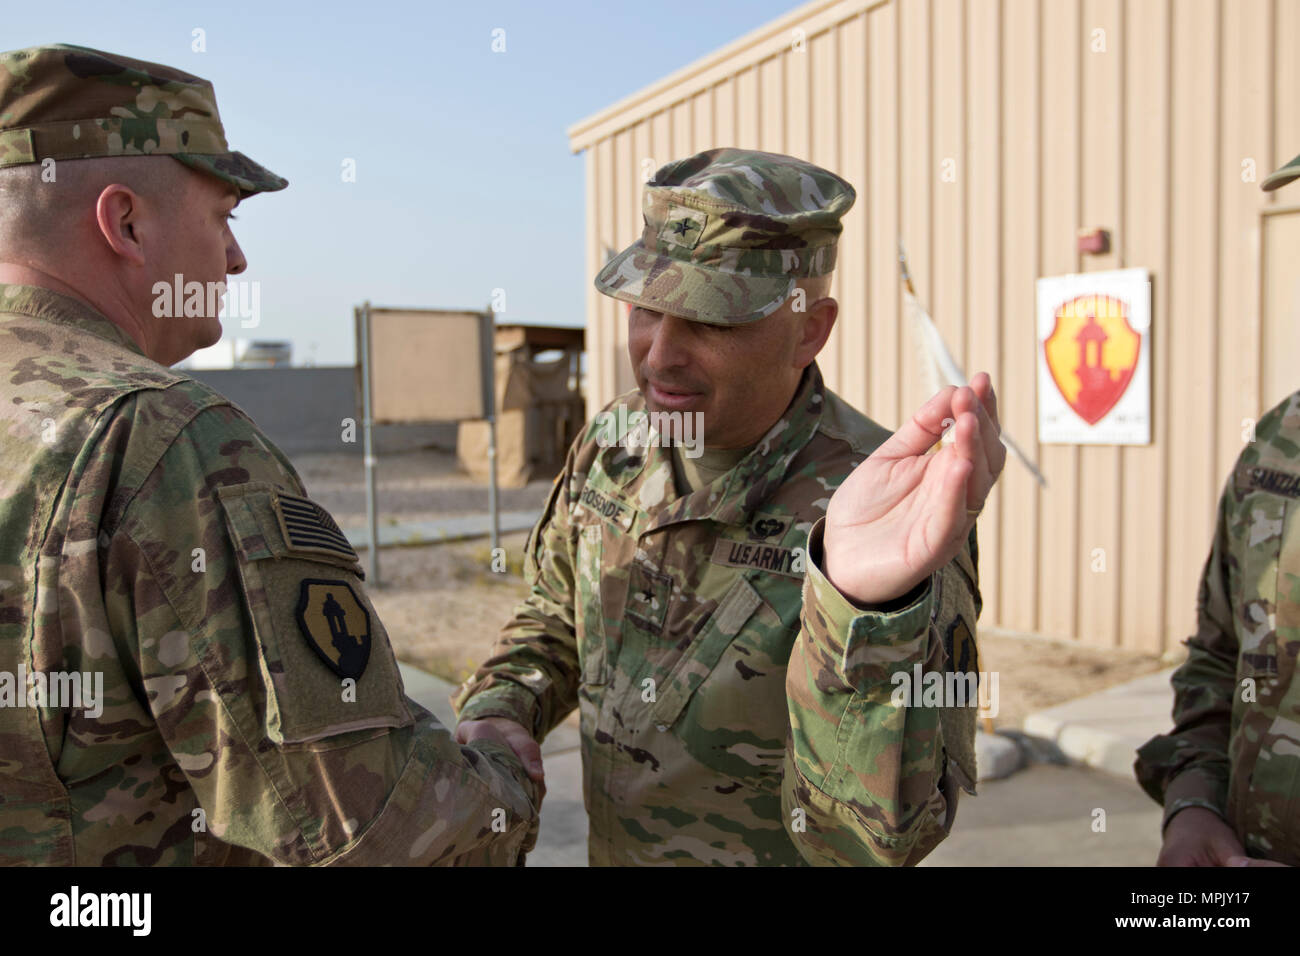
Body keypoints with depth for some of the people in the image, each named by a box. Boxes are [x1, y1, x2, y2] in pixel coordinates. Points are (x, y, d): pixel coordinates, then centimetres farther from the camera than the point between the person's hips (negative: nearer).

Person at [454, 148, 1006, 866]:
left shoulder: (896, 517, -29)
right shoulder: (614, 443, -11)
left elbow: (872, 833, -33)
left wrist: (862, 604, -49)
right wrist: (496, 712, -12)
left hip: (779, 854, -4)